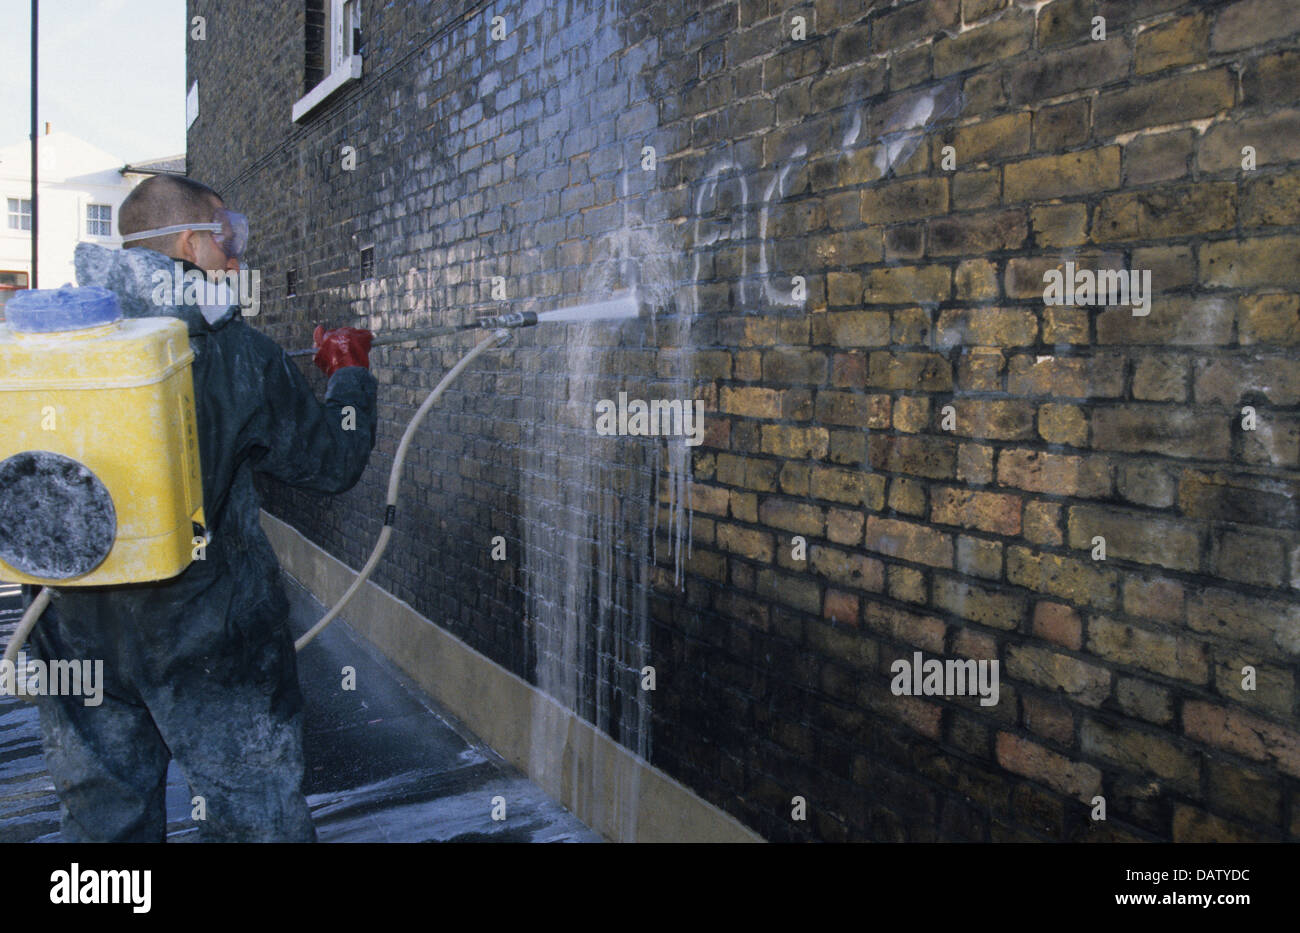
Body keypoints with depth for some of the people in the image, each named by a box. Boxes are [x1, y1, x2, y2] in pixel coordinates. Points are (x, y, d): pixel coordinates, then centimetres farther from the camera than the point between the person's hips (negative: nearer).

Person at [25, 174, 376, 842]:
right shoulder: (237, 354, -11)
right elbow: (334, 462, -1)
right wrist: (349, 374, 14)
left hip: (73, 629, 4)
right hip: (208, 630, -3)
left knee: (102, 819, 19)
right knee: (252, 818, 12)